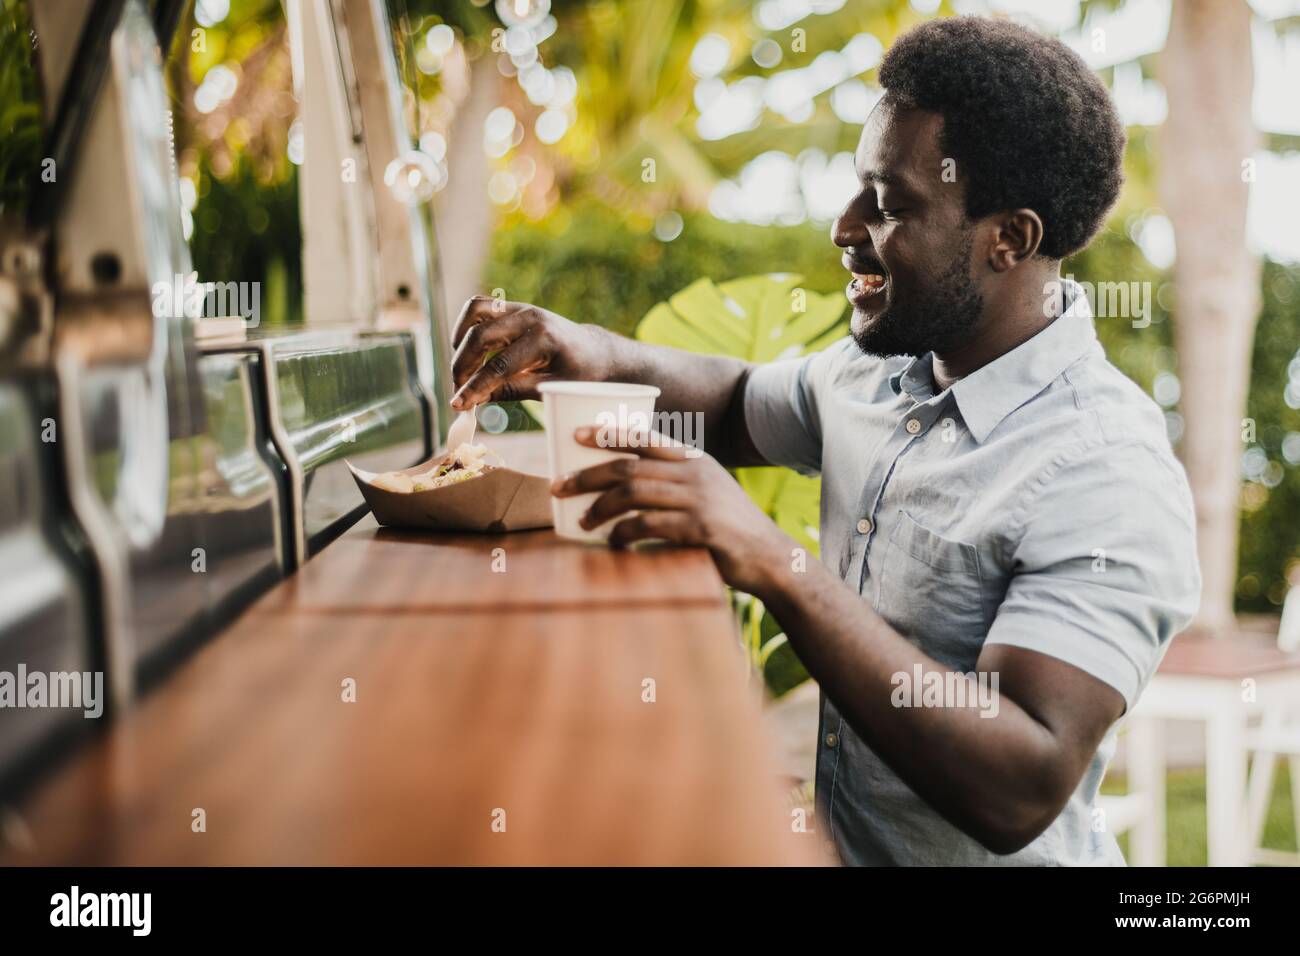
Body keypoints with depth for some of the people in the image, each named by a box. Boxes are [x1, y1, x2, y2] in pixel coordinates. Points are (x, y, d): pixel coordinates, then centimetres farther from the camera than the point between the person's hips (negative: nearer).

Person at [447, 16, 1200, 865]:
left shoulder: (1108, 482, -24)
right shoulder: (882, 369, 2)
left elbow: (1020, 793, -32)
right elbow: (740, 405, 22)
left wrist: (779, 567, -36)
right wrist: (606, 355, 1)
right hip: (835, 837, 6)